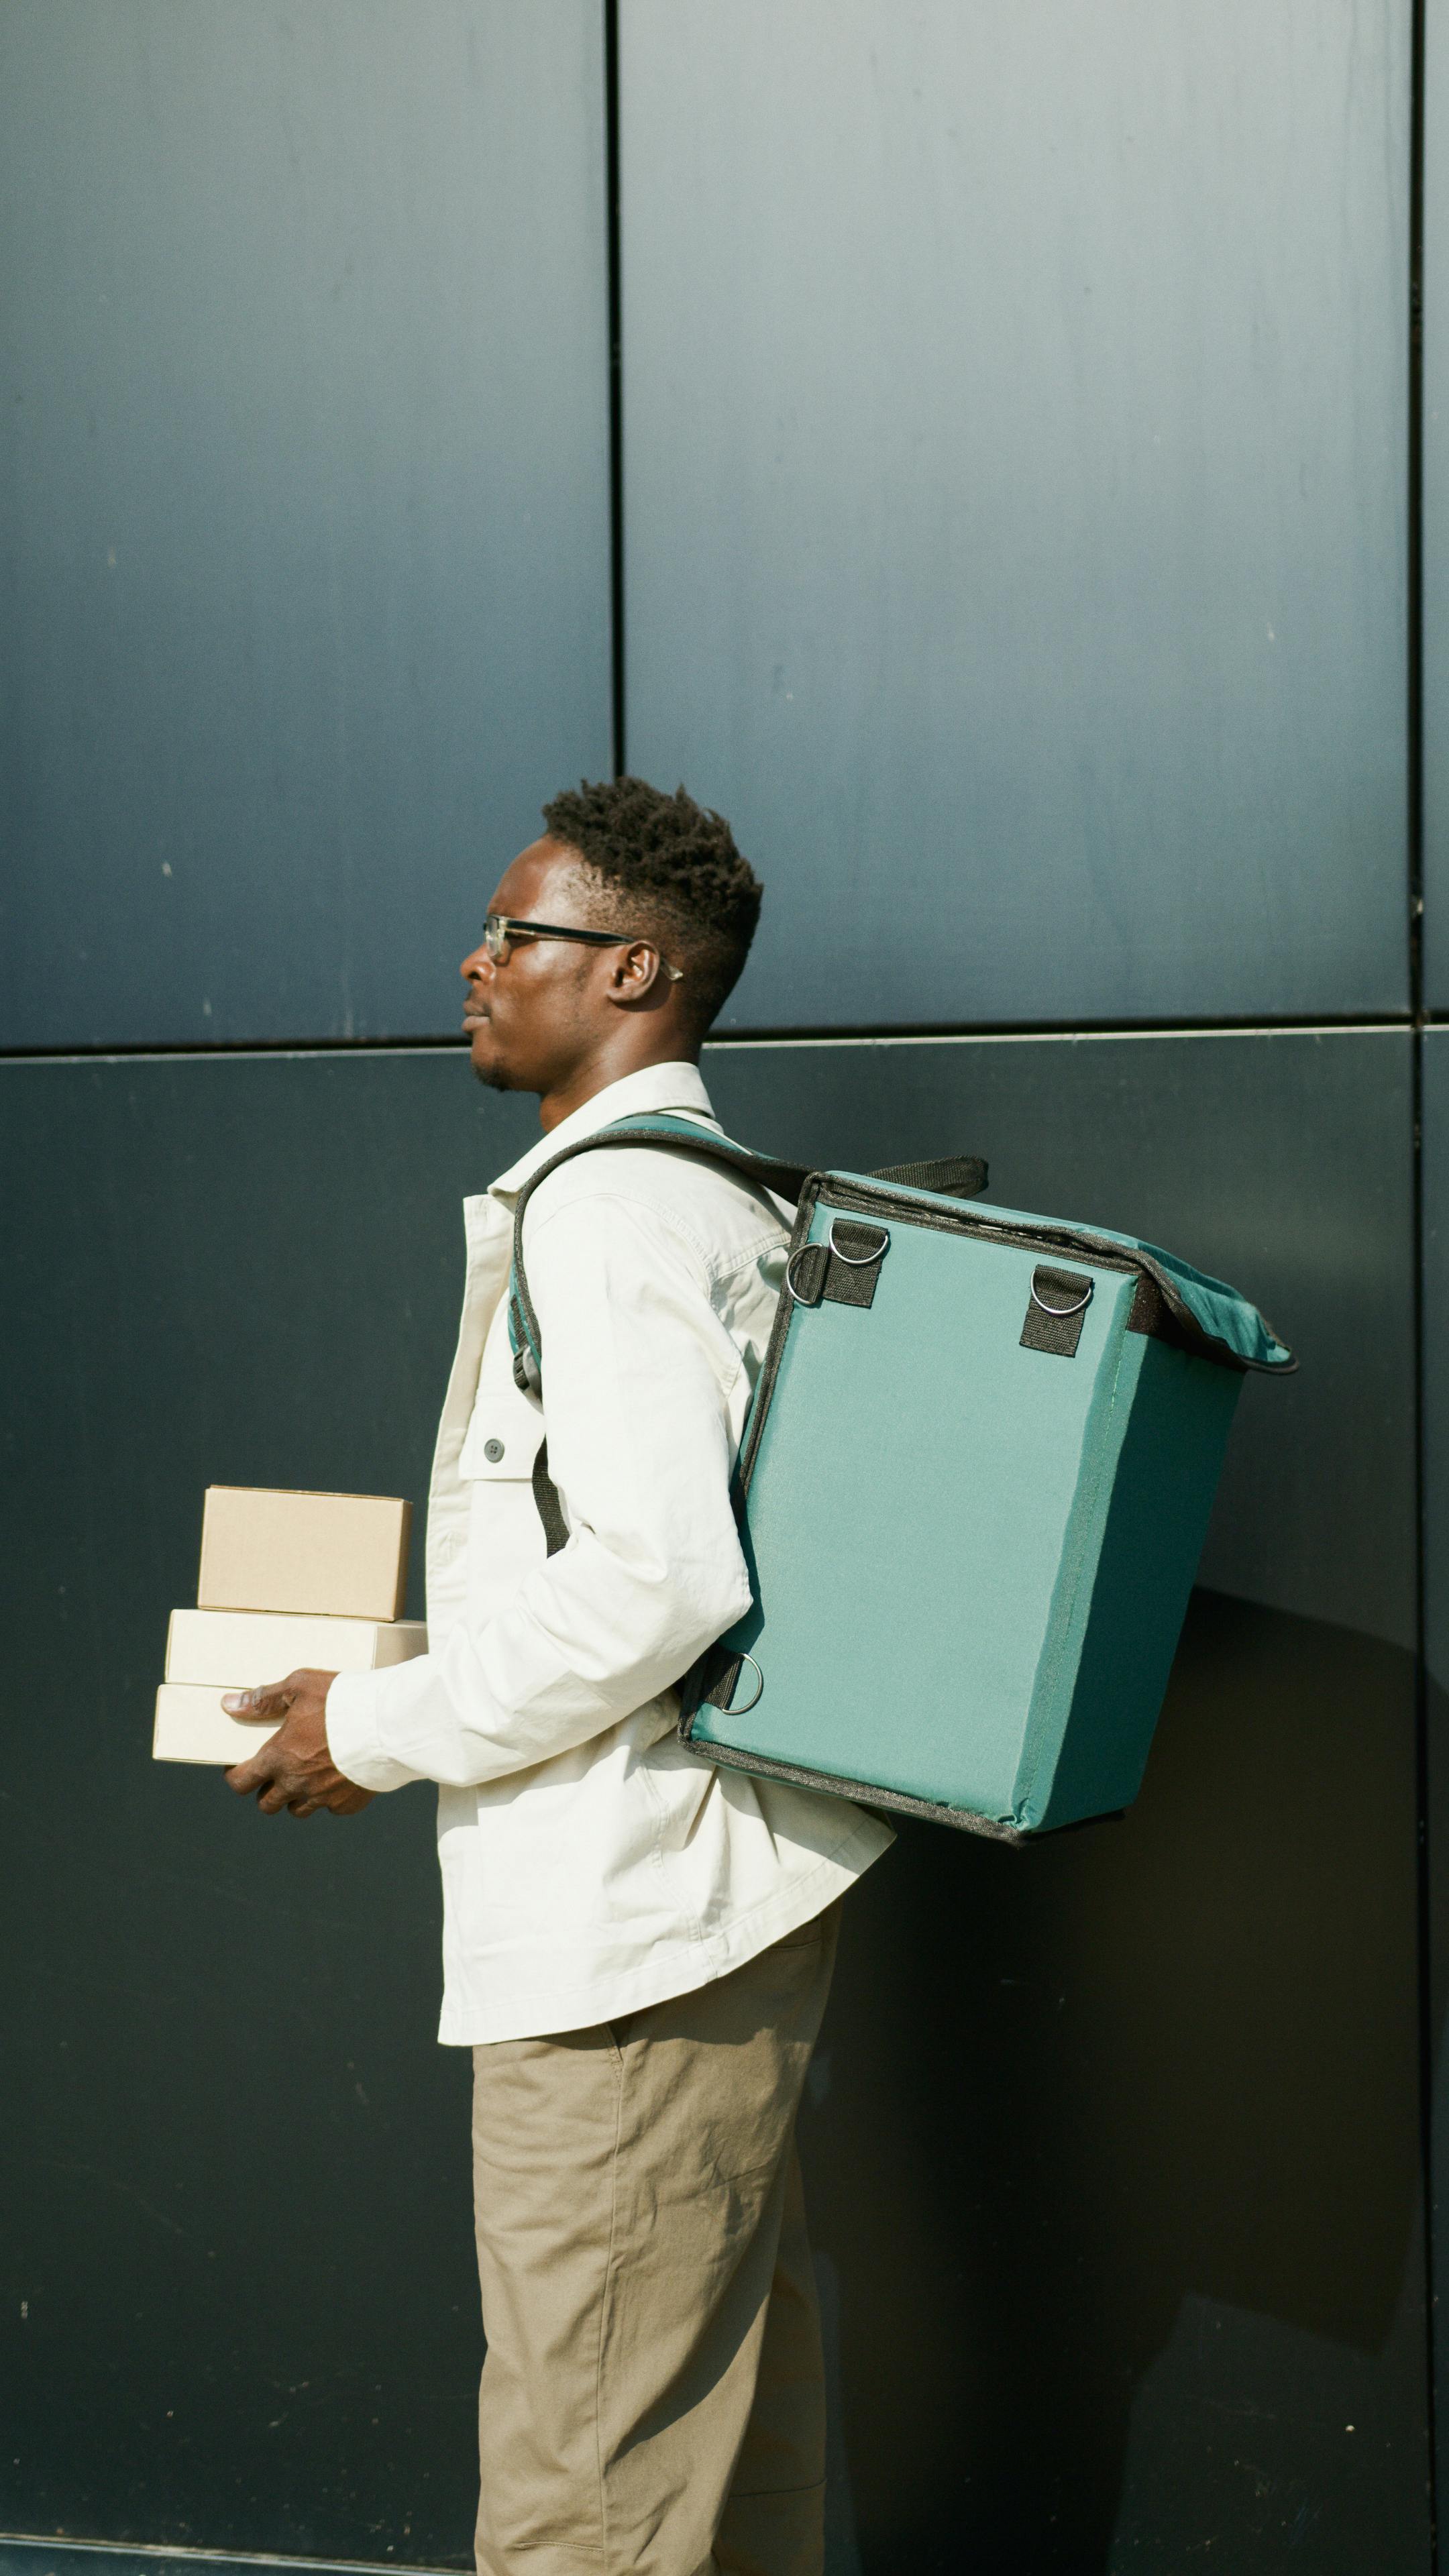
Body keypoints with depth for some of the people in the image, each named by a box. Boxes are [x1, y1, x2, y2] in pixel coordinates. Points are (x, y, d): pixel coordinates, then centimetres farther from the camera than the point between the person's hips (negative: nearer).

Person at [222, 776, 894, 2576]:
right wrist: (445, 1673, 20)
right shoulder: (732, 1204, 16)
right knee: (733, 2420, 19)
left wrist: (378, 1728, -14)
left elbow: (656, 1580, -25)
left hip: (621, 1931, -11)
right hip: (724, 1896, 11)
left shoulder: (604, 1209, -15)